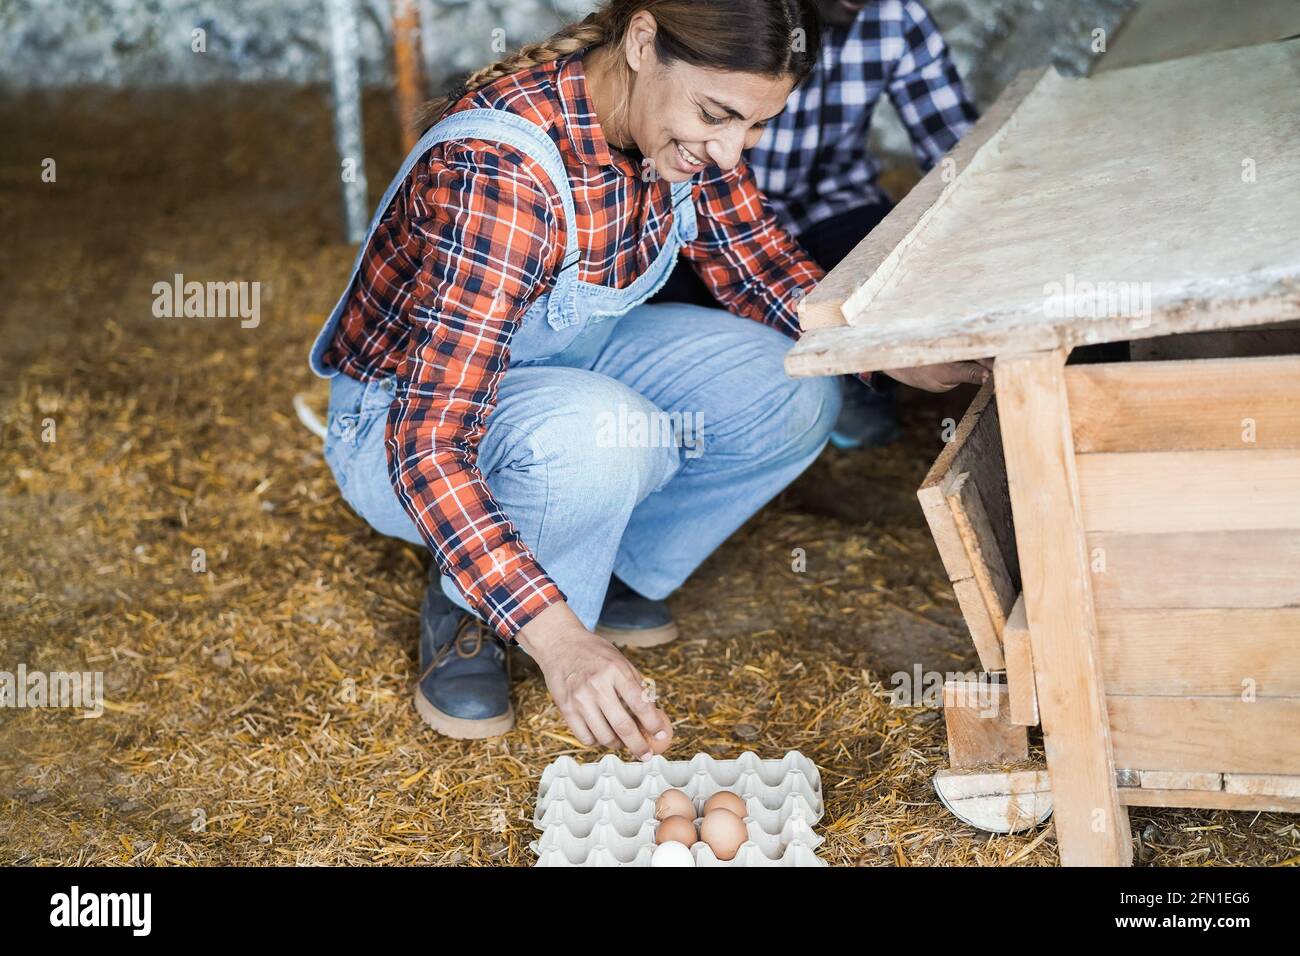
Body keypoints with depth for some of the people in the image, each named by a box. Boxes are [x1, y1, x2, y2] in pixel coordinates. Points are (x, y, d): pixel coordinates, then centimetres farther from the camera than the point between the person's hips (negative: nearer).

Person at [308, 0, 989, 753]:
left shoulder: (688, 119, -15)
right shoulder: (500, 172, -36)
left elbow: (758, 266, 1)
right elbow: (431, 443, -39)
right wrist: (558, 639, -47)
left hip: (571, 360, 7)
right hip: (405, 420, -7)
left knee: (795, 399, -15)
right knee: (594, 439, -38)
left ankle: (608, 571, 6)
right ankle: (467, 614, -8)